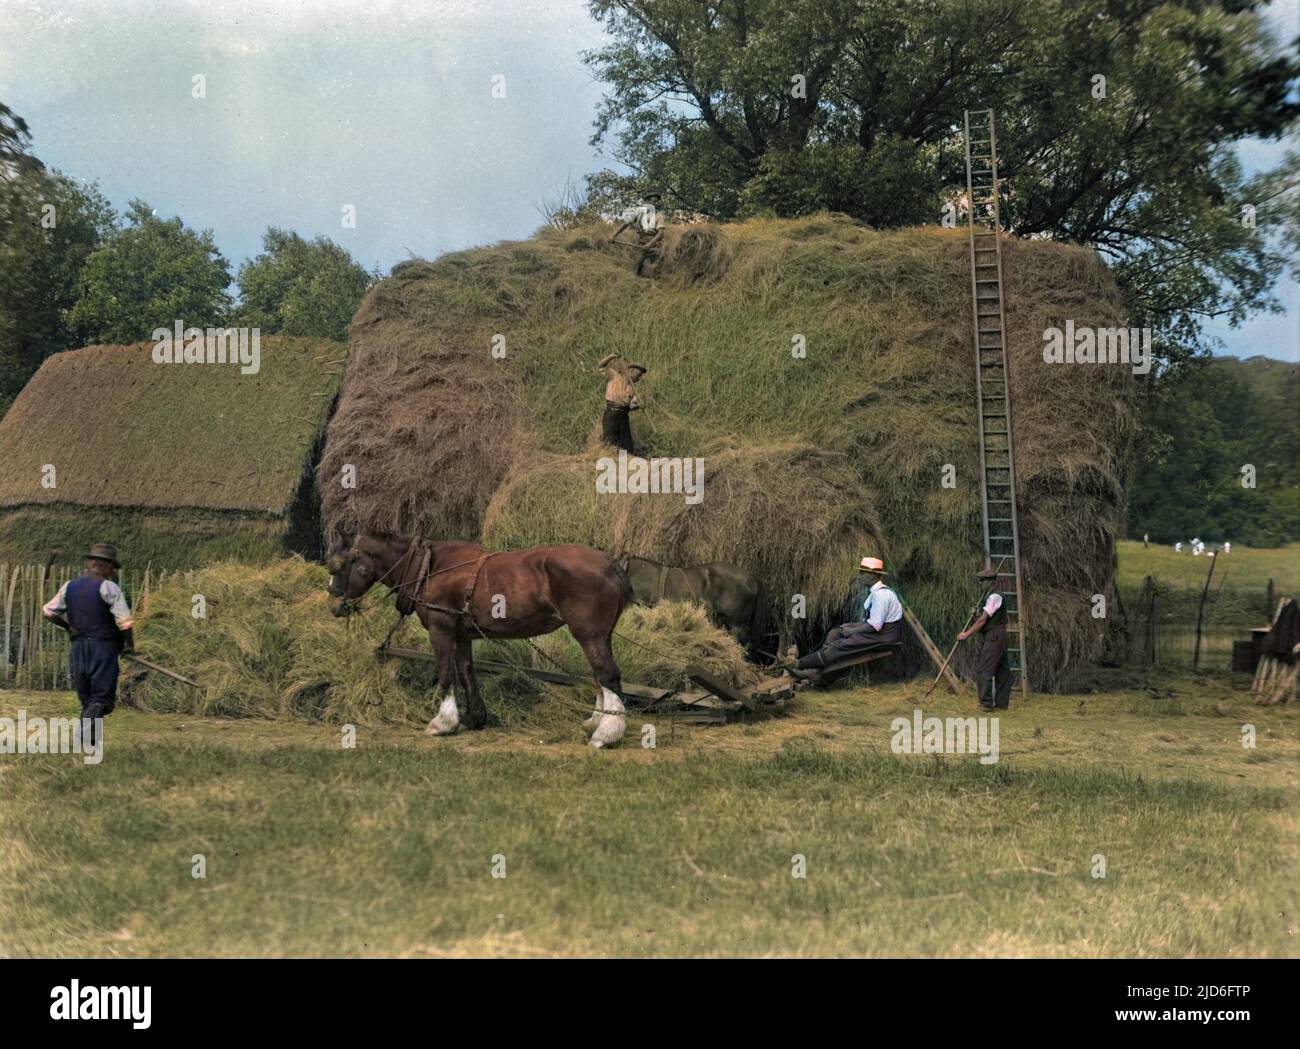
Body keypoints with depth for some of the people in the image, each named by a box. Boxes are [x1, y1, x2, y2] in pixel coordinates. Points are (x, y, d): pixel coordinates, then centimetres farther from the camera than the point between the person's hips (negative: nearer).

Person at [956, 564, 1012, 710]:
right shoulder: (991, 596, 17)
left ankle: (986, 702, -9)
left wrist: (967, 634, -14)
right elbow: (984, 619, 19)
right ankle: (1001, 703, 14)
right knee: (1001, 670, 11)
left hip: (994, 637, -10)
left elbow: (983, 620, -17)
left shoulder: (994, 596, -14)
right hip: (998, 638, 10)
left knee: (984, 669, -9)